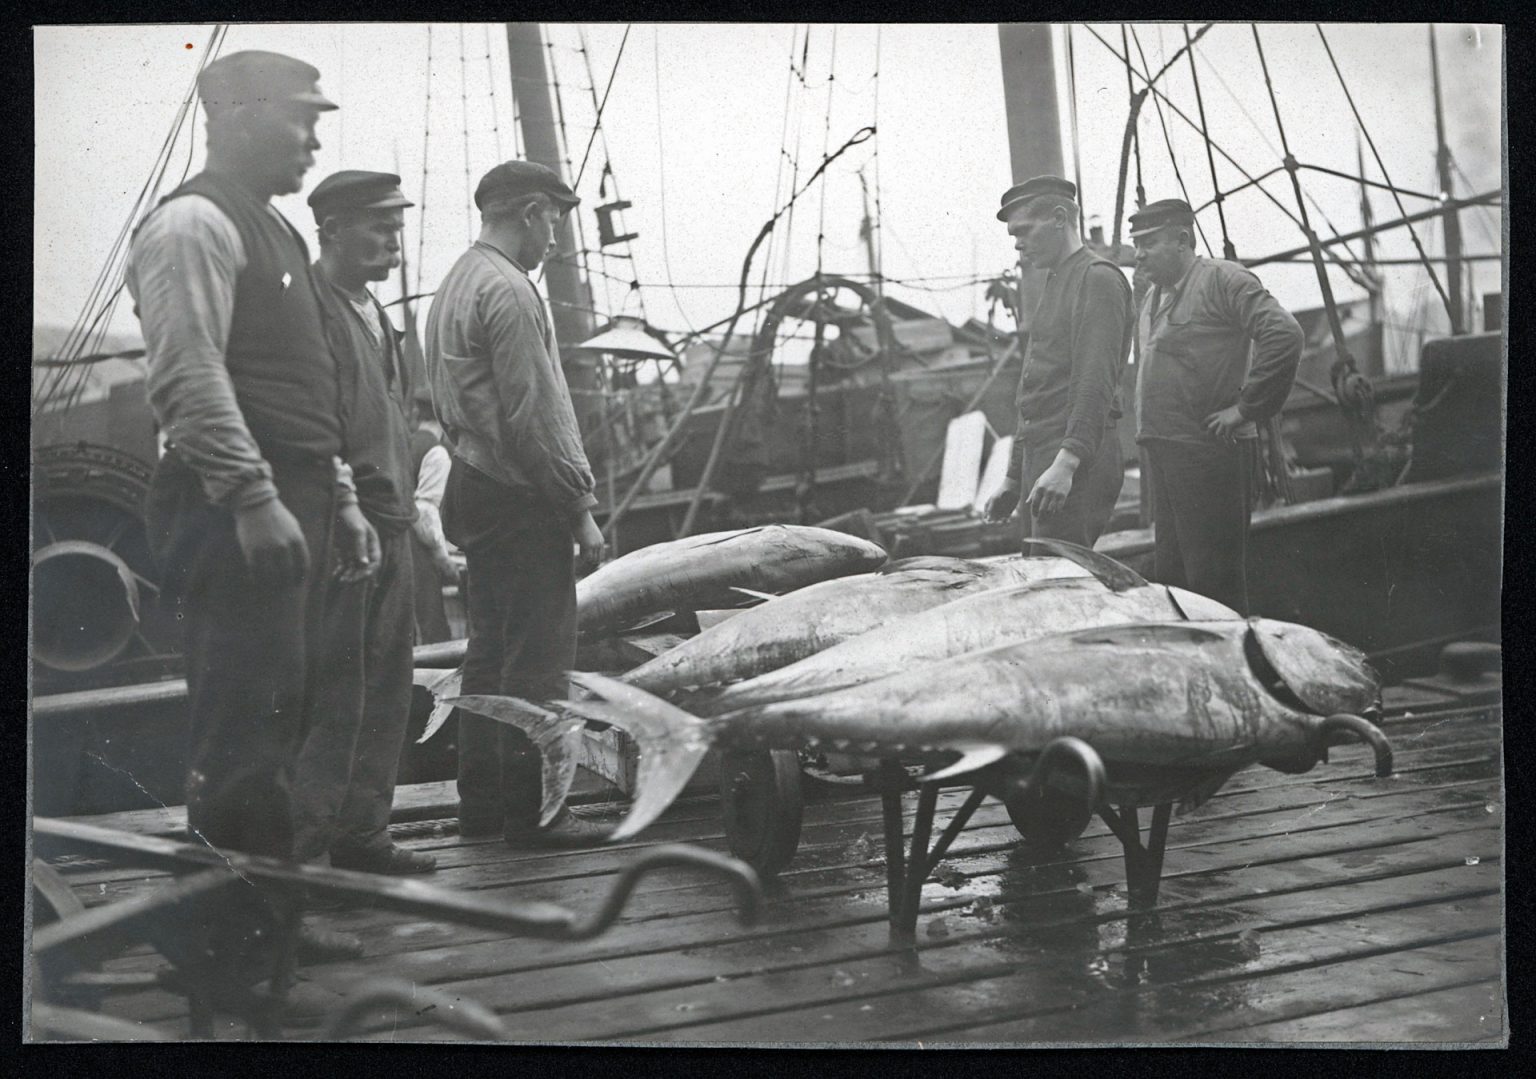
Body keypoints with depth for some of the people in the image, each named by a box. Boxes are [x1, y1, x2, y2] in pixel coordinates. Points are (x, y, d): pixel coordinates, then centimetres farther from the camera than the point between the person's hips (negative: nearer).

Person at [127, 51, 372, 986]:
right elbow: (190, 378, -19)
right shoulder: (195, 225, -8)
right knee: (245, 727, -9)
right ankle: (231, 936, -1)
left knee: (280, 723, 13)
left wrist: (341, 502, 20)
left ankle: (271, 910, 22)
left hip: (287, 507, 10)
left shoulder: (272, 233, 22)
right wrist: (255, 498, -24)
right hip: (237, 513, -10)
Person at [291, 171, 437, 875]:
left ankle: (361, 831, 20)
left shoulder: (372, 313, 20)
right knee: (334, 692, -8)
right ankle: (299, 841, -2)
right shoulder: (309, 306, -11)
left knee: (386, 691, 12)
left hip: (389, 523, 10)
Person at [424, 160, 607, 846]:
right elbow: (534, 413, -19)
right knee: (537, 659, -6)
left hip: (472, 487, 10)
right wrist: (580, 507, -14)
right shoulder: (508, 290, -14)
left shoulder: (454, 285, 17)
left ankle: (481, 802, 19)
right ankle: (530, 810, -4)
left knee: (490, 650, 14)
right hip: (519, 497, -10)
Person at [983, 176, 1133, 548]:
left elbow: (1095, 382, -19)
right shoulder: (1055, 284, 25)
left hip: (1076, 464, -10)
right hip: (1040, 456, 10)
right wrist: (1013, 481, 25)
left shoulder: (1097, 278, -6)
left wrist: (1067, 462, -28)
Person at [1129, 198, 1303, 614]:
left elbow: (1284, 334, -20)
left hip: (1209, 451, -9)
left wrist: (1246, 409, -17)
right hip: (1163, 451, 9)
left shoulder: (1222, 279, -8)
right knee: (1169, 575, 13)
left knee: (1213, 579, -7)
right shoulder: (1155, 297, 19)